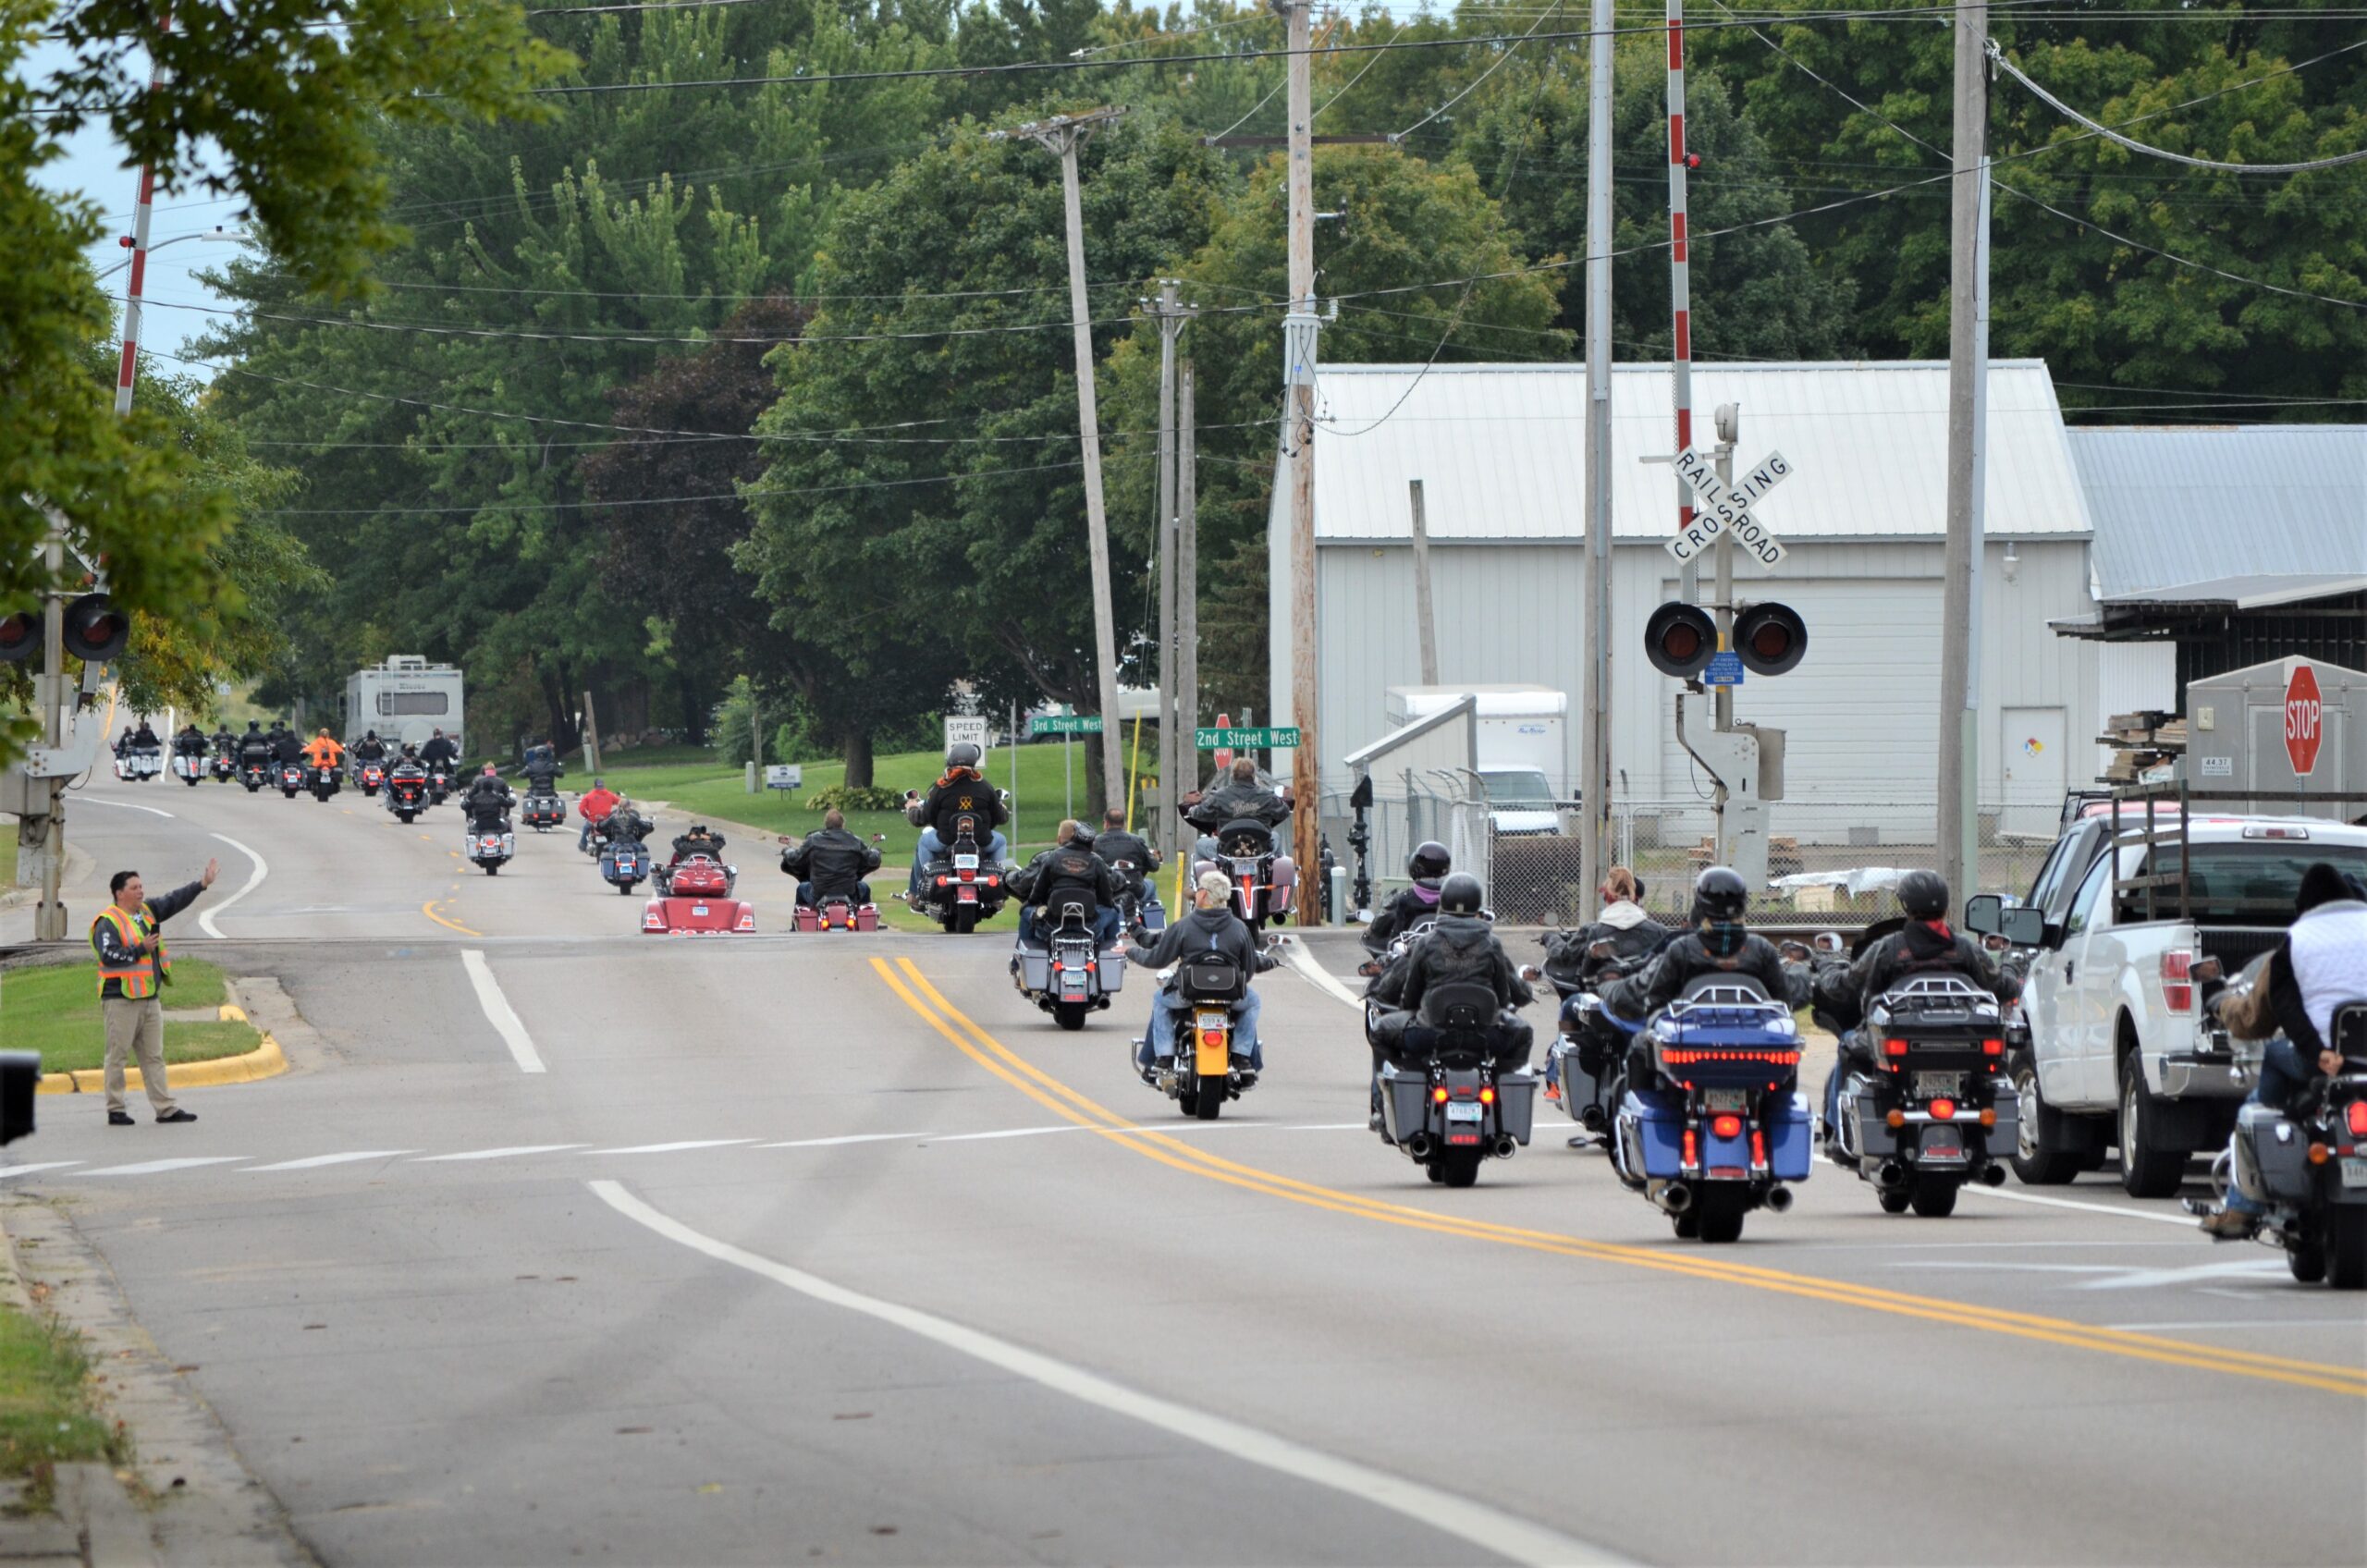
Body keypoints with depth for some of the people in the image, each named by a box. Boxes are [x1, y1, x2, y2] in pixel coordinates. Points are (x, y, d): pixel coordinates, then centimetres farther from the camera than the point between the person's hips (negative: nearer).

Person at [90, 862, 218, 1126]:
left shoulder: (148, 911, 13)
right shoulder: (108, 922, -11)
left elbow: (175, 901, 15)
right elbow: (109, 955, -22)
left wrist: (203, 884, 7)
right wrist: (141, 949, -17)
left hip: (150, 999, 8)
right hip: (121, 1000, -8)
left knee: (153, 1056, 9)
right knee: (118, 1056, -2)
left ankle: (165, 1108, 10)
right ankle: (115, 1110, 3)